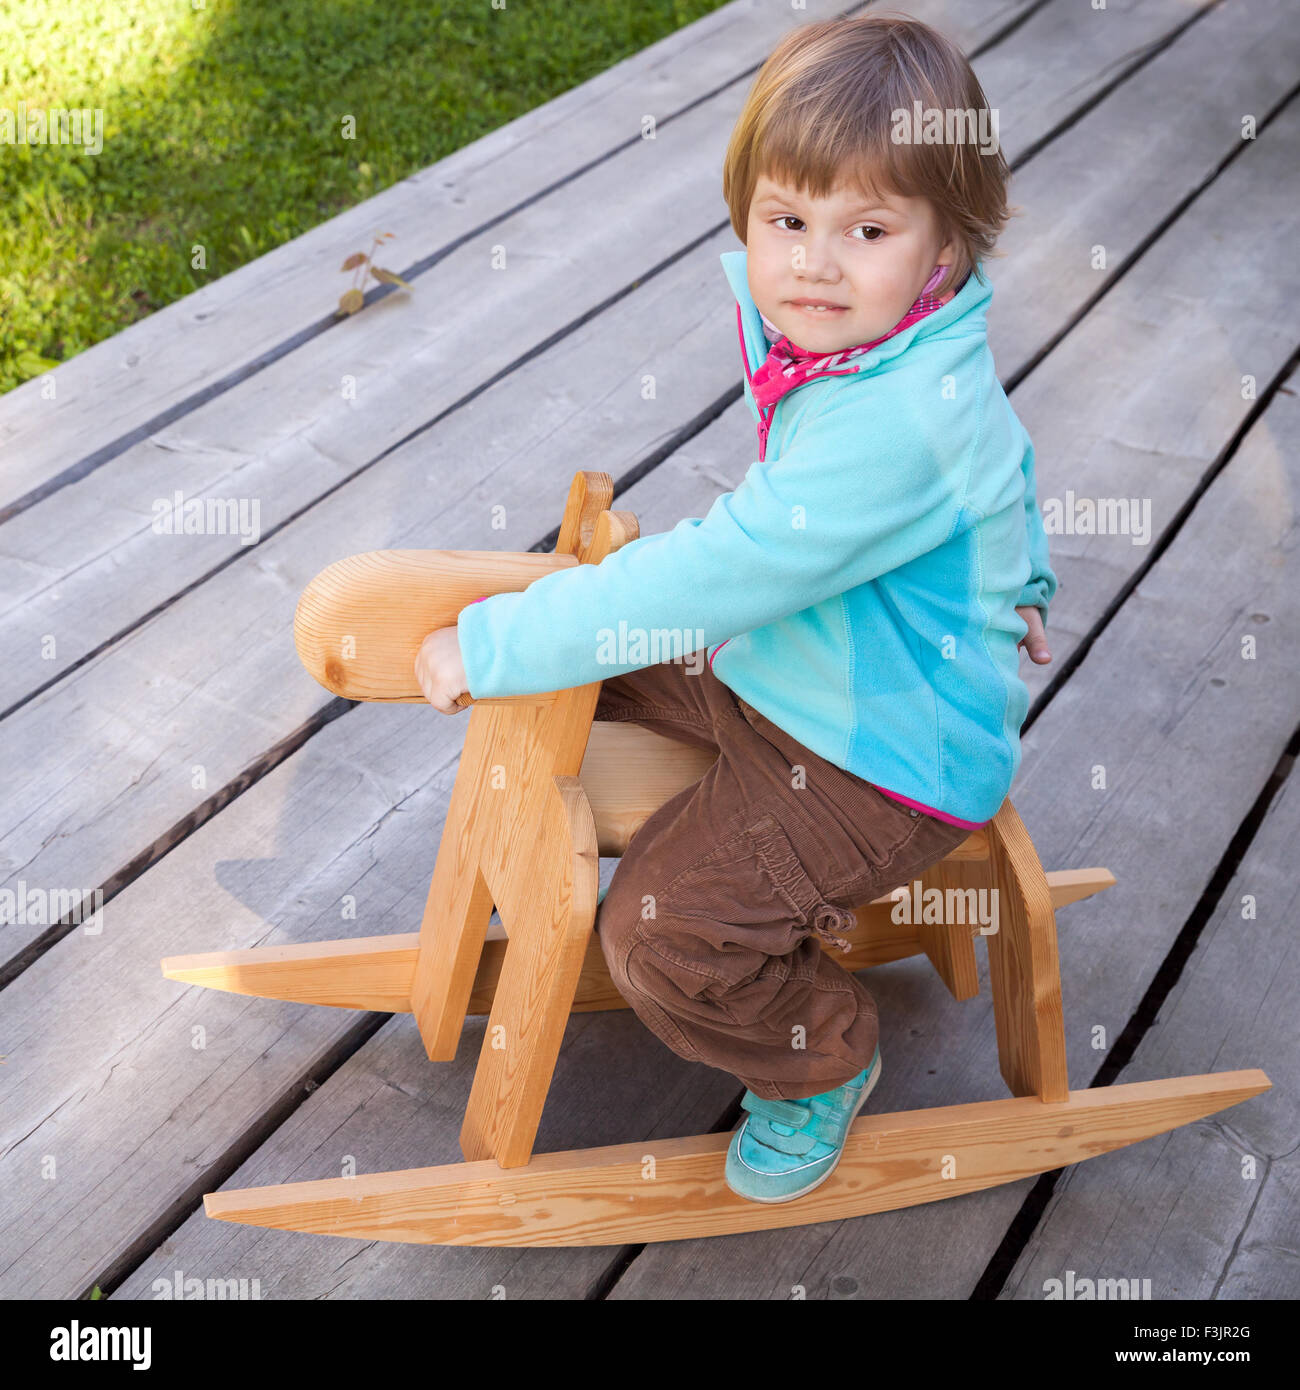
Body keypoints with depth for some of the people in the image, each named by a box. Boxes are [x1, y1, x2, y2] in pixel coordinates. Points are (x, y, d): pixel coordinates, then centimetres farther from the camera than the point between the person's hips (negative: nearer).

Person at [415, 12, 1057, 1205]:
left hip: (879, 756, -10)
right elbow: (1001, 455, 14)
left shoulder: (902, 423, -34)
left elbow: (716, 575, -35)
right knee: (600, 658, 15)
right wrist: (1013, 576, 28)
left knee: (664, 934, -17)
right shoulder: (871, 341, -4)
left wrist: (496, 646, -28)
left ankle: (826, 1058, 15)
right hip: (772, 663, 10)